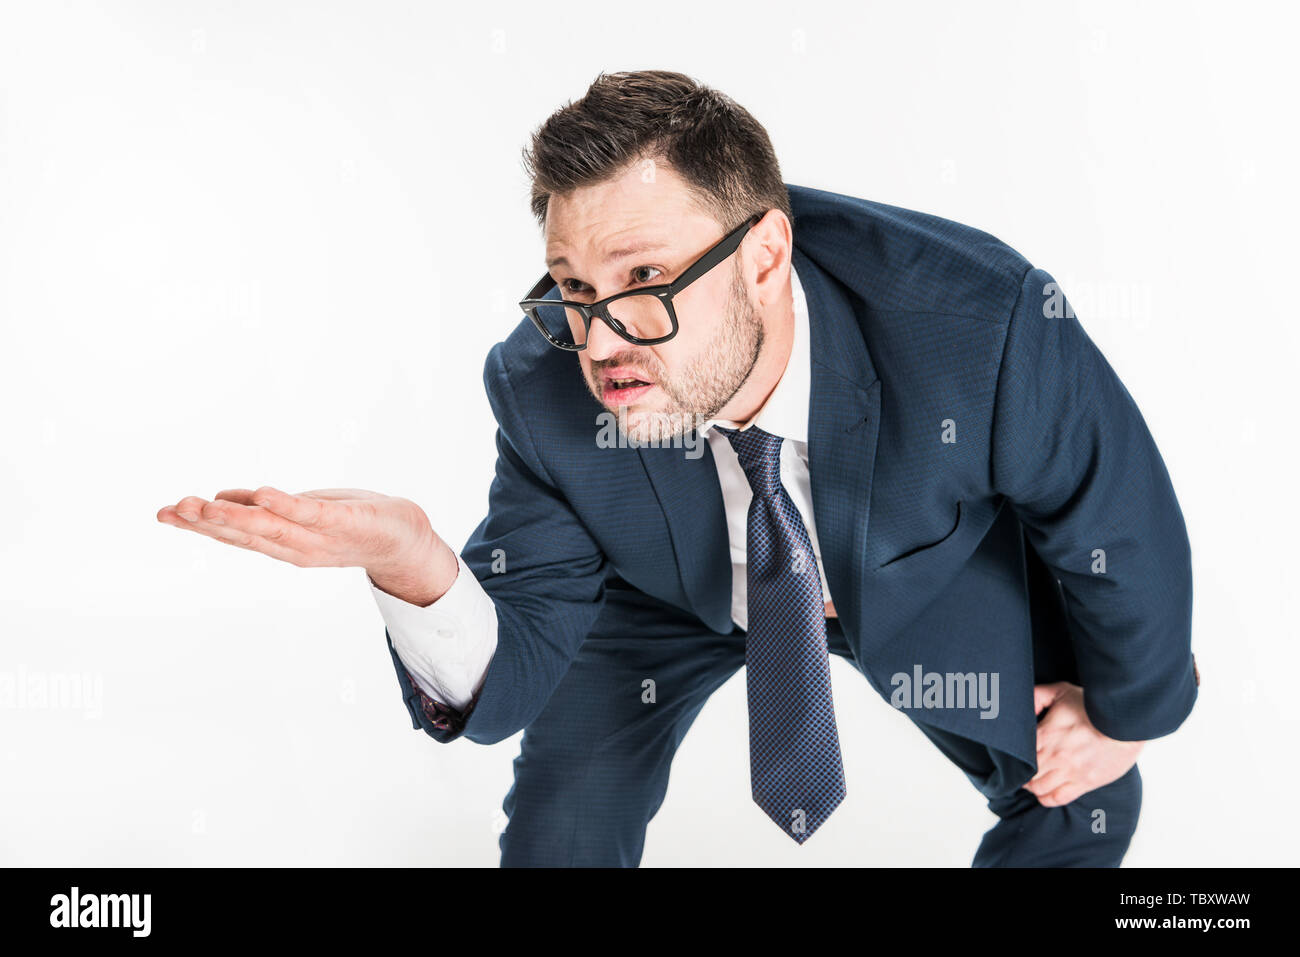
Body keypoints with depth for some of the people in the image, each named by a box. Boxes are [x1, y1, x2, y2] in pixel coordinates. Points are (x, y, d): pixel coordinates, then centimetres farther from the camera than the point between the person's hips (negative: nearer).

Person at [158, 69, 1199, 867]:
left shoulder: (986, 324, -41)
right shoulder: (545, 391, -33)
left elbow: (1124, 527, -21)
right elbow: (515, 678, -26)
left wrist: (1128, 708, -3)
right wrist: (413, 562, -50)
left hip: (932, 573, 0)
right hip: (671, 587, 1)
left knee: (1079, 800, 1)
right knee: (561, 829, -5)